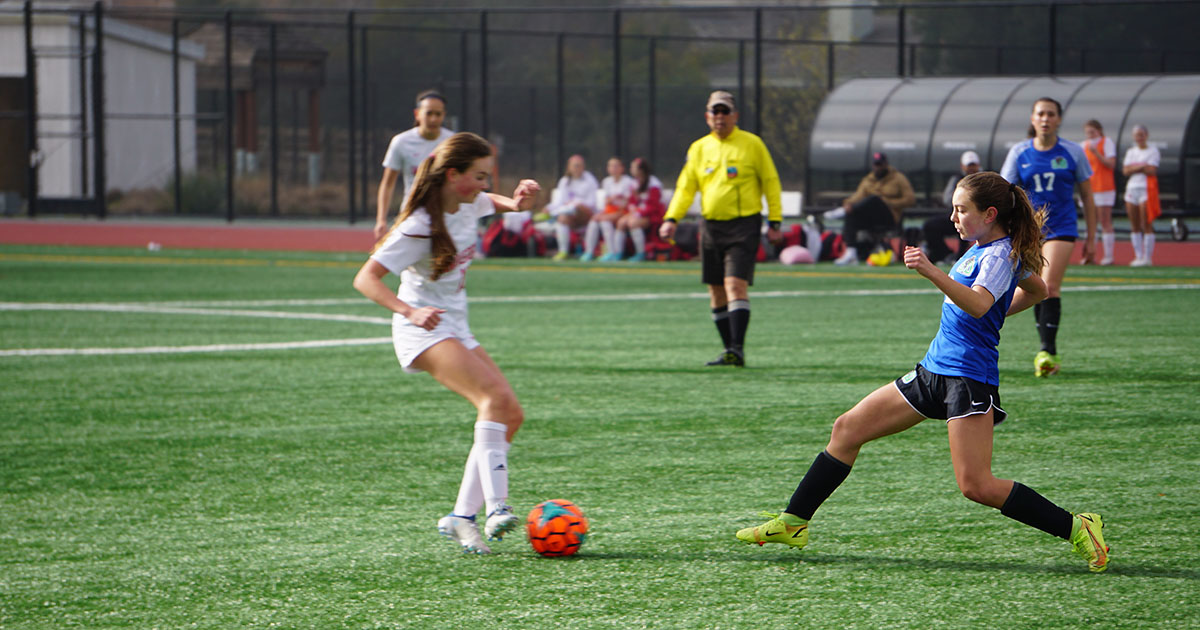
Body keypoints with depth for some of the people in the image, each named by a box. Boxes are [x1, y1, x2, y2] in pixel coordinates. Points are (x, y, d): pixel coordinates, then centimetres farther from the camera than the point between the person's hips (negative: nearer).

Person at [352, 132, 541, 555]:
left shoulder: (470, 204, 3)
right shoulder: (419, 228, -20)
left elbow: (500, 203, 27)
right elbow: (365, 278, -22)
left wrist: (519, 201, 2)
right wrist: (410, 312, -37)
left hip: (456, 331, 9)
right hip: (424, 331, -9)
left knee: (511, 415, 0)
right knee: (496, 396, -28)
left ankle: (463, 516, 2)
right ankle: (496, 507, -38)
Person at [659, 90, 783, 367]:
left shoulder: (751, 144, 1)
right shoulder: (699, 149, 11)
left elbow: (771, 183, 5)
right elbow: (685, 187, 12)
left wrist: (774, 221, -1)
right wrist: (671, 219, -2)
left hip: (744, 224, -5)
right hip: (711, 226, 5)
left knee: (736, 284, -17)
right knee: (716, 292, 6)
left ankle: (737, 349, -21)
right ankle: (730, 350, 14)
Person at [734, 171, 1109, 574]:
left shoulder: (999, 255, -13)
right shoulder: (982, 249, 15)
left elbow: (978, 304, -34)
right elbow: (1037, 290, 30)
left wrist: (933, 273, -44)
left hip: (969, 377, -10)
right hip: (933, 372, 10)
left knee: (976, 486, -17)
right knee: (847, 429, 9)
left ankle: (1077, 529, -6)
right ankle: (793, 524, 17)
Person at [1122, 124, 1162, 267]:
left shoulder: (1153, 150, 0)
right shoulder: (1131, 152, 16)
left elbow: (1151, 171, -11)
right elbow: (1126, 171, 4)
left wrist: (1134, 167, -4)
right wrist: (1142, 166, -9)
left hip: (1147, 190, -6)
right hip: (1132, 188, 6)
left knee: (1146, 225, -8)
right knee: (1134, 226, 5)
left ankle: (1147, 257, -8)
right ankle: (1138, 256, 10)